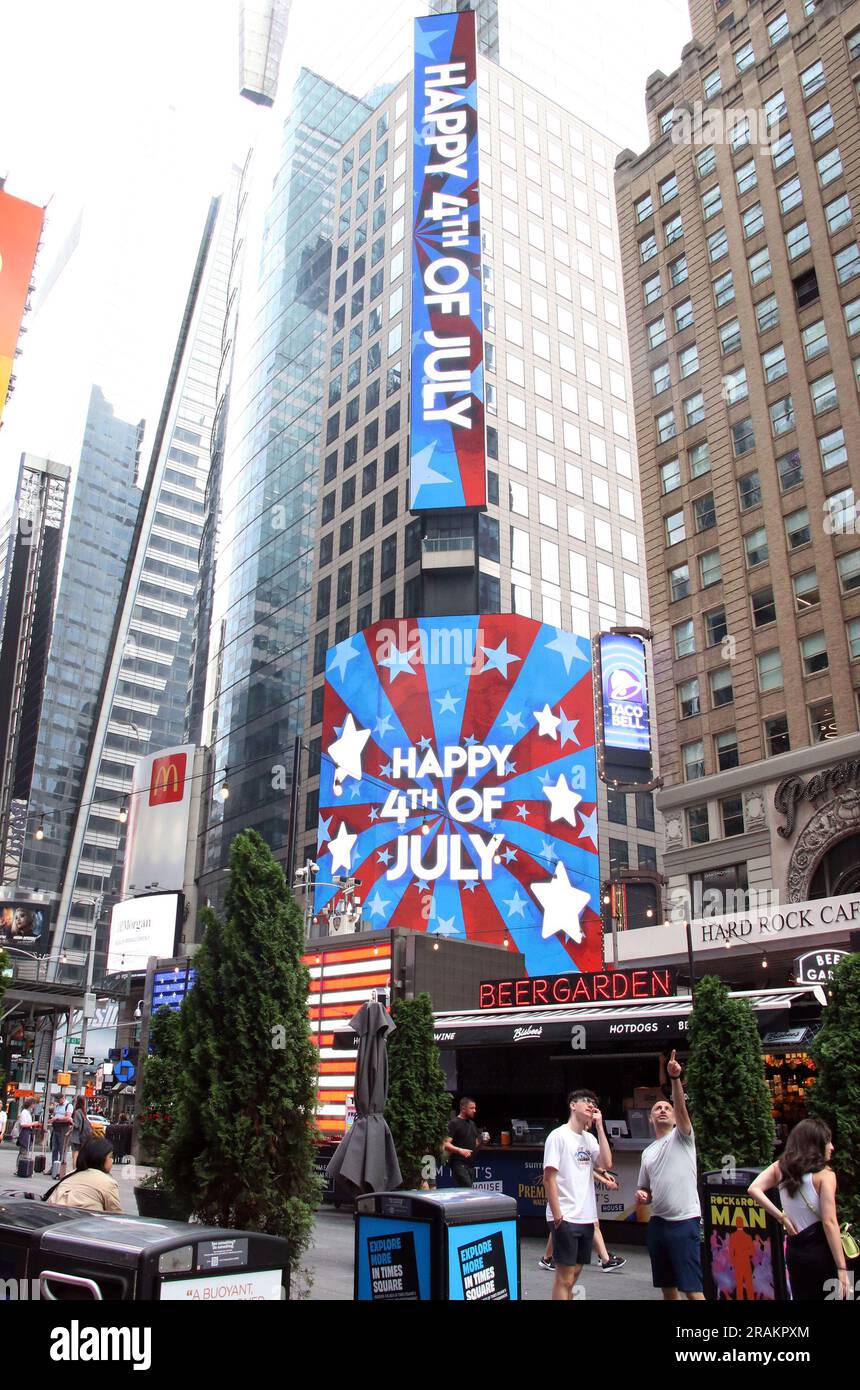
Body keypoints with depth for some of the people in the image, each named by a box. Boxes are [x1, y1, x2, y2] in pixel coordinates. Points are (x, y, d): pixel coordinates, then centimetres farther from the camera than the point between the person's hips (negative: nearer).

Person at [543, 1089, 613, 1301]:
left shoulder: (589, 1139, 13)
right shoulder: (559, 1135, -9)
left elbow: (607, 1163, -3)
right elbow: (549, 1178, -12)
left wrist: (599, 1126, -3)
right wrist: (557, 1213, -17)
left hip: (586, 1217, 7)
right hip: (565, 1218, -7)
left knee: (574, 1273, 14)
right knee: (564, 1277, -3)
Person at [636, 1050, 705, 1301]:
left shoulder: (682, 1137, 0)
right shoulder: (648, 1152, 17)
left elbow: (682, 1107, -19)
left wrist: (675, 1077, -35)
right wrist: (641, 1195, 0)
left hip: (684, 1221, -7)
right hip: (657, 1222, 7)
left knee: (692, 1287, -7)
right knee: (667, 1286, 13)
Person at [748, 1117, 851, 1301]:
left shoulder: (781, 1167, 5)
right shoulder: (824, 1174, -10)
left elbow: (753, 1189, -7)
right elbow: (829, 1222, -15)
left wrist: (781, 1217, -3)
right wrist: (842, 1268, -13)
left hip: (795, 1250, 5)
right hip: (821, 1250, -5)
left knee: (802, 1297, 17)